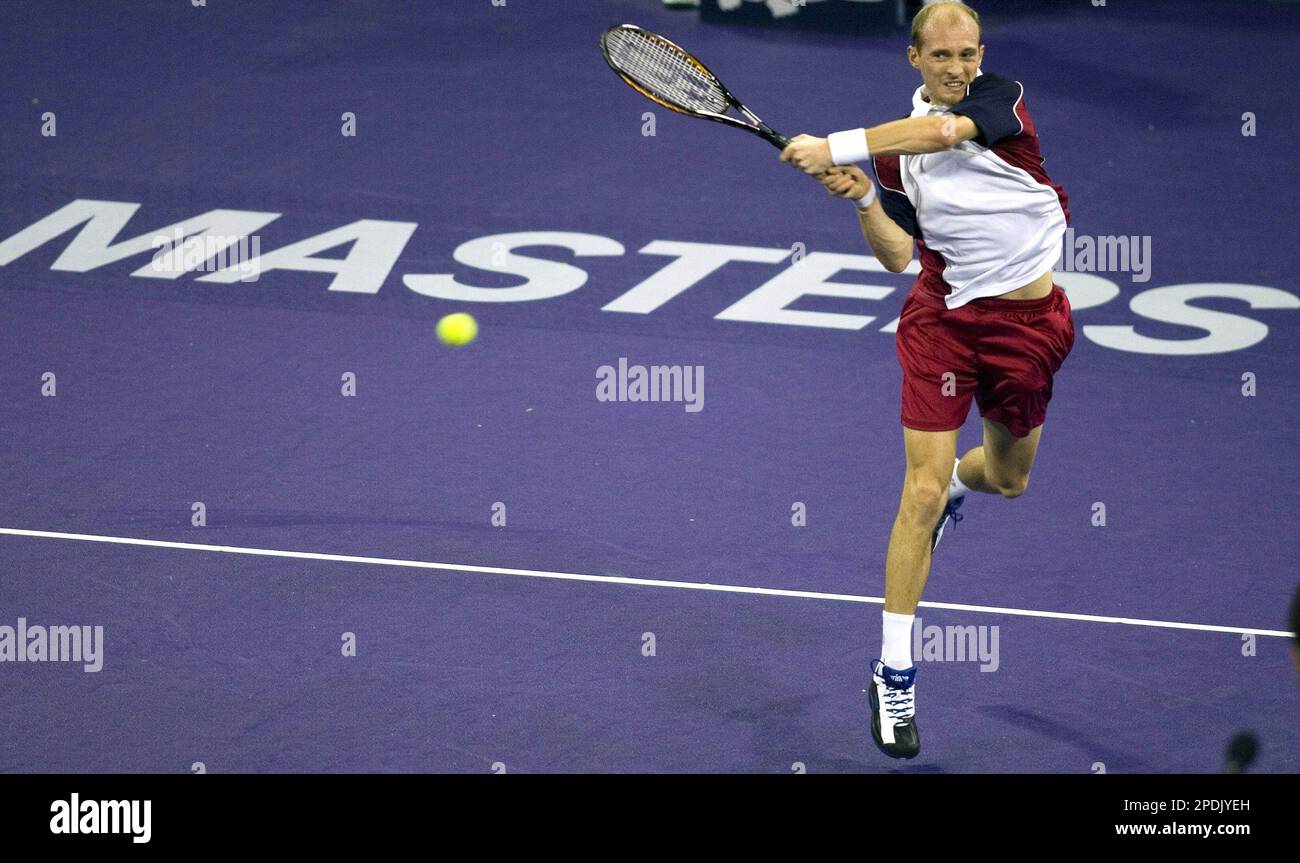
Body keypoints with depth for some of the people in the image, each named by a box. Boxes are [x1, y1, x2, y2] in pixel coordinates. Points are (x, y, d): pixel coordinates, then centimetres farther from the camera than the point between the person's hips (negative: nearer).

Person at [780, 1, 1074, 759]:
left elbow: (943, 131, -31)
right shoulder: (896, 148, -2)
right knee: (922, 492, -11)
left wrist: (833, 148, -33)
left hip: (1032, 320, 1)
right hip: (946, 318, -1)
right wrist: (863, 202, -22)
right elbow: (898, 255, -3)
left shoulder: (1003, 98, -9)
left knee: (1008, 479, 21)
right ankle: (894, 676, -6)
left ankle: (955, 483, 61)